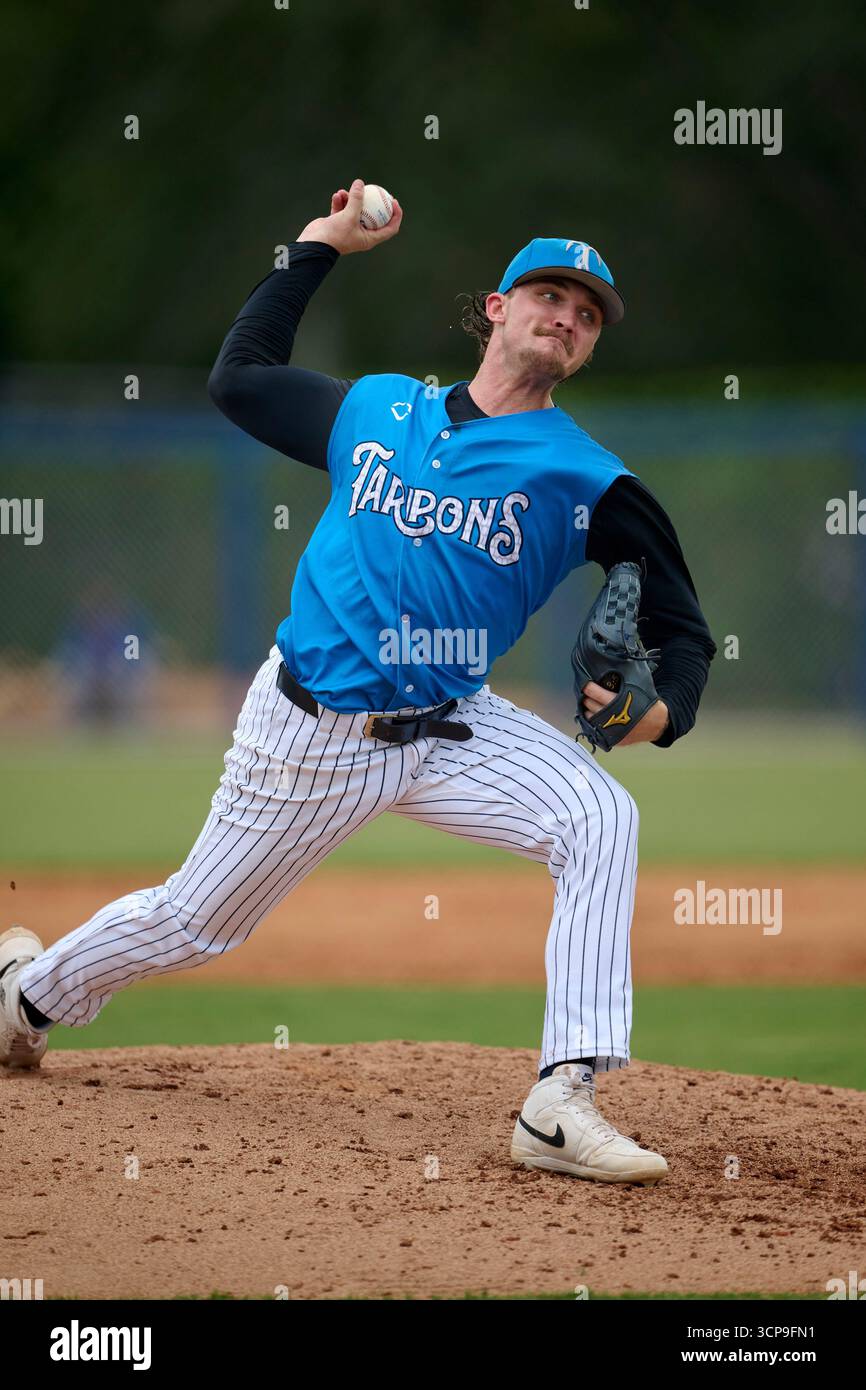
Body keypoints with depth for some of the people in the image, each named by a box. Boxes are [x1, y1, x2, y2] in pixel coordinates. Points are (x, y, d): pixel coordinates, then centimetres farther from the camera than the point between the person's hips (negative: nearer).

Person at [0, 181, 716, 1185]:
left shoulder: (584, 480, -5)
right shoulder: (376, 410, 3)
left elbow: (679, 626, -4)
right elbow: (238, 376, 16)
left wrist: (658, 712, -25)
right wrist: (319, 250, 15)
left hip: (451, 731, 0)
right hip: (309, 729, 1)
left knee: (600, 820, -28)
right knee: (194, 921, 10)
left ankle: (562, 1105, -33)